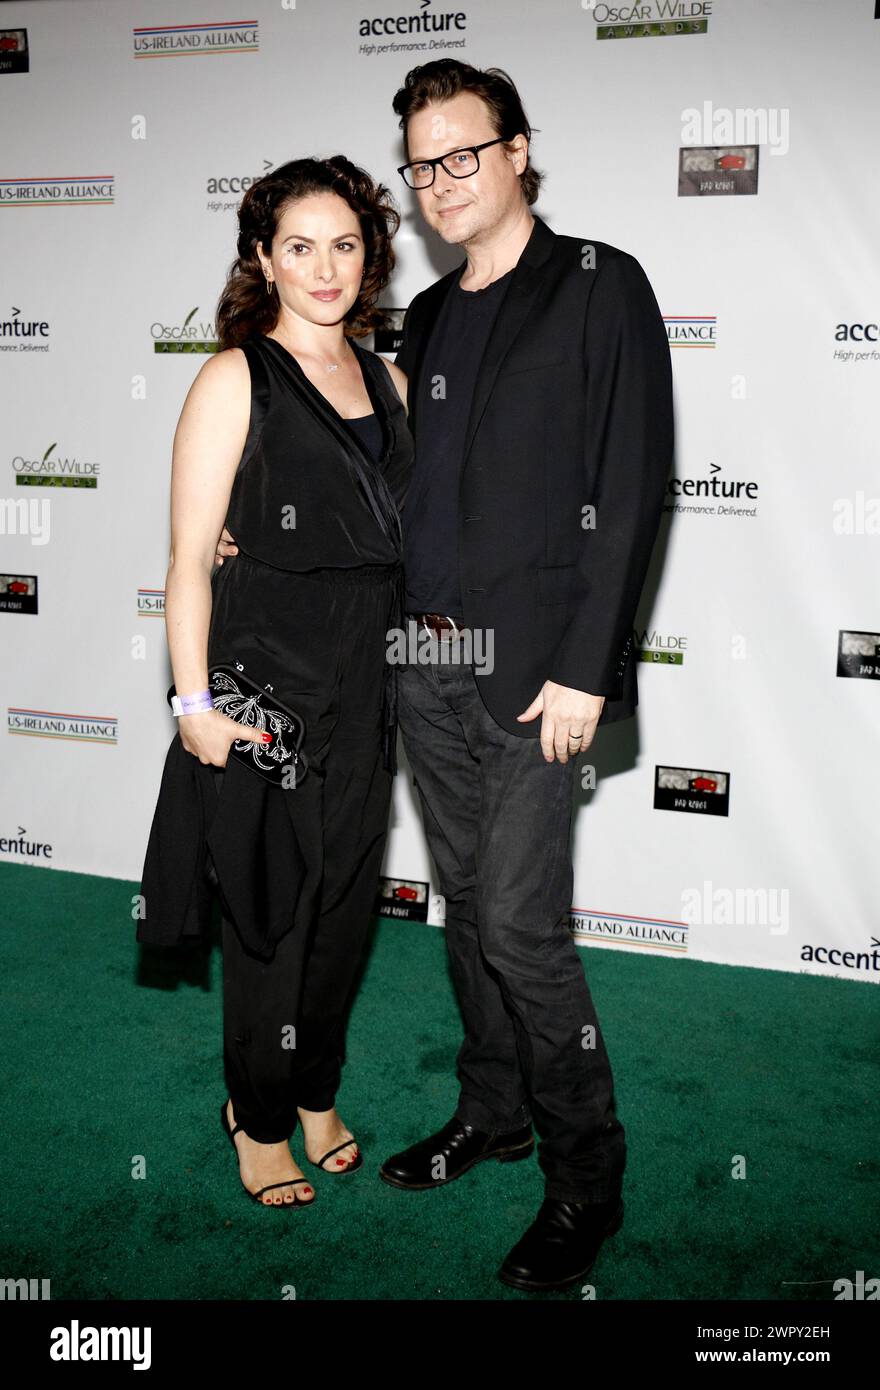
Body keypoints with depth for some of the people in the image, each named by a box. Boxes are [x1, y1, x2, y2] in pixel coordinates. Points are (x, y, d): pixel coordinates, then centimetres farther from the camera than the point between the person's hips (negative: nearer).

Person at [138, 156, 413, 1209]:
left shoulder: (384, 379, 10)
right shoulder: (235, 378, -8)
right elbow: (190, 559, -12)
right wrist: (196, 705, -15)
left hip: (366, 686, 6)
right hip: (267, 677, -6)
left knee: (344, 900, 15)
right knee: (271, 910, 6)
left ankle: (314, 1091, 36)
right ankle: (261, 1119, 28)